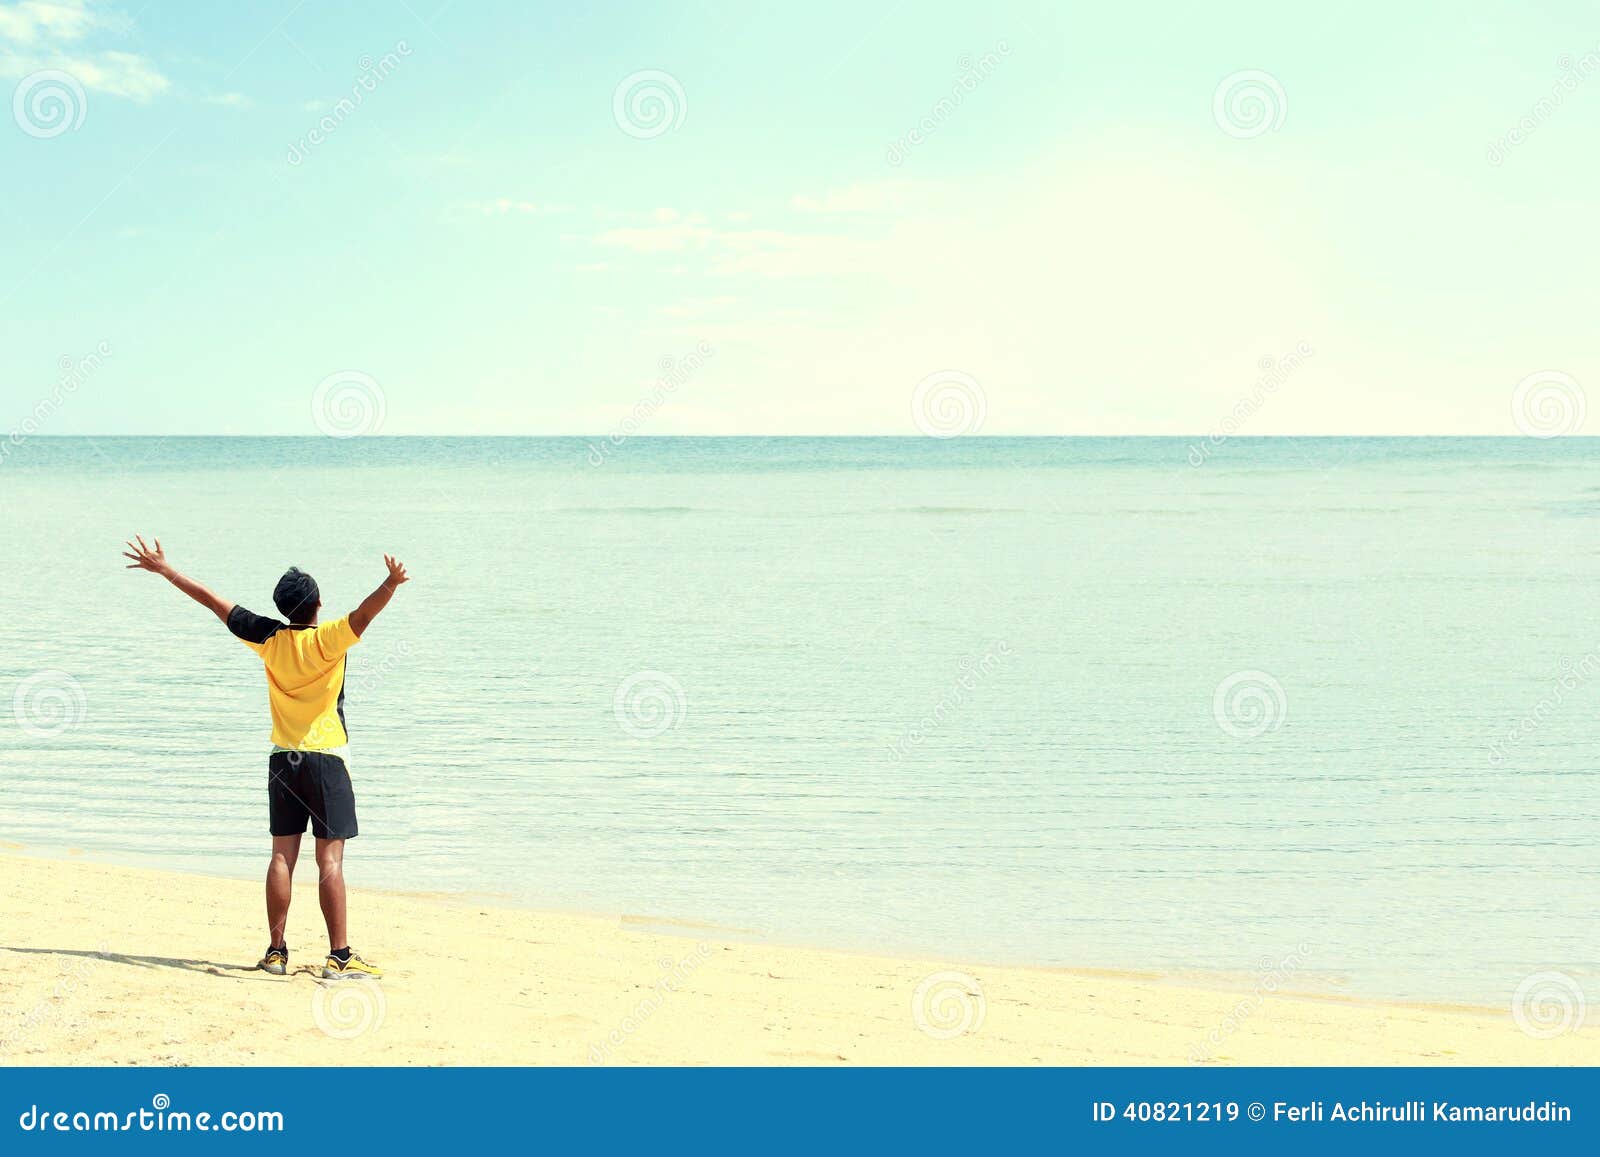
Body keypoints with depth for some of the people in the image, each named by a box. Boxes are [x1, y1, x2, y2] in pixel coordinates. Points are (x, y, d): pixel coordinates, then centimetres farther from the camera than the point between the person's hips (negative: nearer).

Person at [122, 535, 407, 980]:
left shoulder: (269, 638, 0)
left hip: (282, 759, 5)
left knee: (282, 856, 9)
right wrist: (391, 584, -46)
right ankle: (339, 956, -6)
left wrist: (163, 569, 14)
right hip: (327, 760, -5)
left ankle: (276, 951, 12)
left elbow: (213, 601, 7)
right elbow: (363, 615, -33)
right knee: (330, 859, -6)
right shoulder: (327, 641, -13)